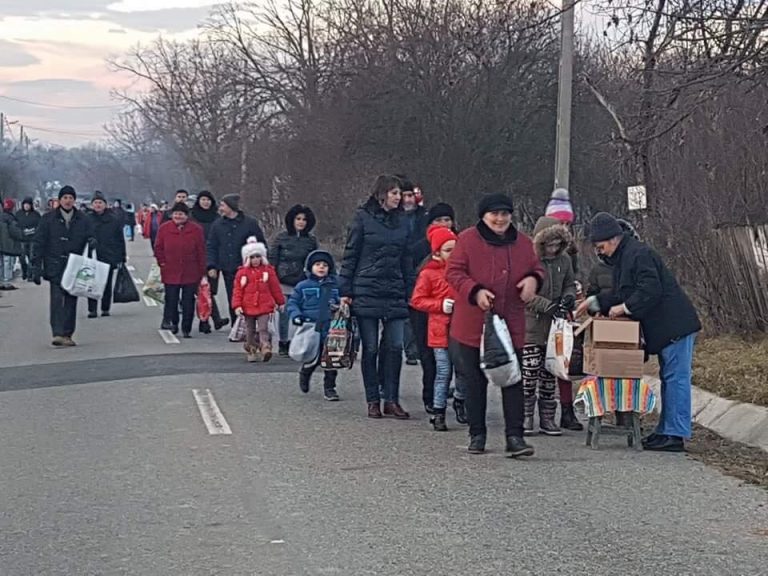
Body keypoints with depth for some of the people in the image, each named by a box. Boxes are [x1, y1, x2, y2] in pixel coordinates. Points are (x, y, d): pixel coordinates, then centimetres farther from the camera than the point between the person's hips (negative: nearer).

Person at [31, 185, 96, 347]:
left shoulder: (83, 220, 8)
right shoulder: (48, 219, 3)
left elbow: (90, 237, 13)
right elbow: (38, 243, 3)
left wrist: (92, 242, -14)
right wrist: (36, 267, -4)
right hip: (55, 267, -2)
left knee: (71, 300, 5)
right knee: (57, 299, -13)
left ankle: (67, 334, 12)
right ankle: (58, 333, -18)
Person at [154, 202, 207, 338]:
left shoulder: (196, 230, 0)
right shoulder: (164, 229, 3)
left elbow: (201, 251, 1)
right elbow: (158, 248, 10)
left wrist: (202, 271, -1)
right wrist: (162, 262, 0)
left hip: (190, 274, 0)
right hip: (170, 272, 0)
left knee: (188, 302, 2)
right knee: (171, 300, 1)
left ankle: (186, 329, 10)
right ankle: (171, 322, 21)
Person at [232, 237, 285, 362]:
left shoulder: (268, 270, 3)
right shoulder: (242, 272, 2)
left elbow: (275, 287, 9)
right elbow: (237, 290, 2)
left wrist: (280, 302, 14)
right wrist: (237, 305, -6)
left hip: (264, 306, -2)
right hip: (248, 308, 2)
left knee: (263, 328, -12)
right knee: (250, 331, 10)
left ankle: (266, 349, -21)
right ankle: (251, 352, 21)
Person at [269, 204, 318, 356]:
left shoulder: (311, 241, 9)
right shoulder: (282, 238, 4)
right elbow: (272, 259, 5)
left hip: (303, 283, 1)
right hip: (284, 282, -1)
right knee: (284, 313, 1)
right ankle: (283, 344, 12)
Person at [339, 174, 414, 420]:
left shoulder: (401, 222, 11)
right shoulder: (363, 218, -2)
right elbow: (350, 255, -1)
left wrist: (410, 291, 10)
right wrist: (345, 291, -5)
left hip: (395, 294, 4)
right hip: (366, 293, -3)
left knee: (395, 347, -2)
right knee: (370, 349, 2)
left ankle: (391, 400, 4)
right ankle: (373, 401, 11)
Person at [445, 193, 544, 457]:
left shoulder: (523, 243, 7)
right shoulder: (467, 239, -3)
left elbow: (537, 269, 18)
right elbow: (453, 272, -5)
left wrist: (533, 279, -6)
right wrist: (475, 291, -21)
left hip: (511, 325, 2)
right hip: (473, 324, -2)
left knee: (512, 380, -1)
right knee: (475, 382, 8)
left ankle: (514, 436, 1)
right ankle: (477, 434, 19)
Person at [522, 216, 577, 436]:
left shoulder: (564, 260, 5)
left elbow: (570, 284, 17)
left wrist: (569, 297, -6)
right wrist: (549, 306, -22)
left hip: (554, 325, 5)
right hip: (530, 324, -5)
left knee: (550, 372, 9)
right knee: (529, 371, -6)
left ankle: (547, 418, 15)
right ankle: (526, 417, 3)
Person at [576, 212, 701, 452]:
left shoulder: (639, 254, -16)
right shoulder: (622, 257, 17)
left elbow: (651, 291, -25)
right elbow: (621, 295, 24)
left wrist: (624, 308, -16)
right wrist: (594, 302, 15)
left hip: (675, 325, -11)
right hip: (667, 326, 11)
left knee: (676, 378, -10)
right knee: (669, 378, 14)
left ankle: (675, 436, -11)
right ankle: (666, 431, 20)